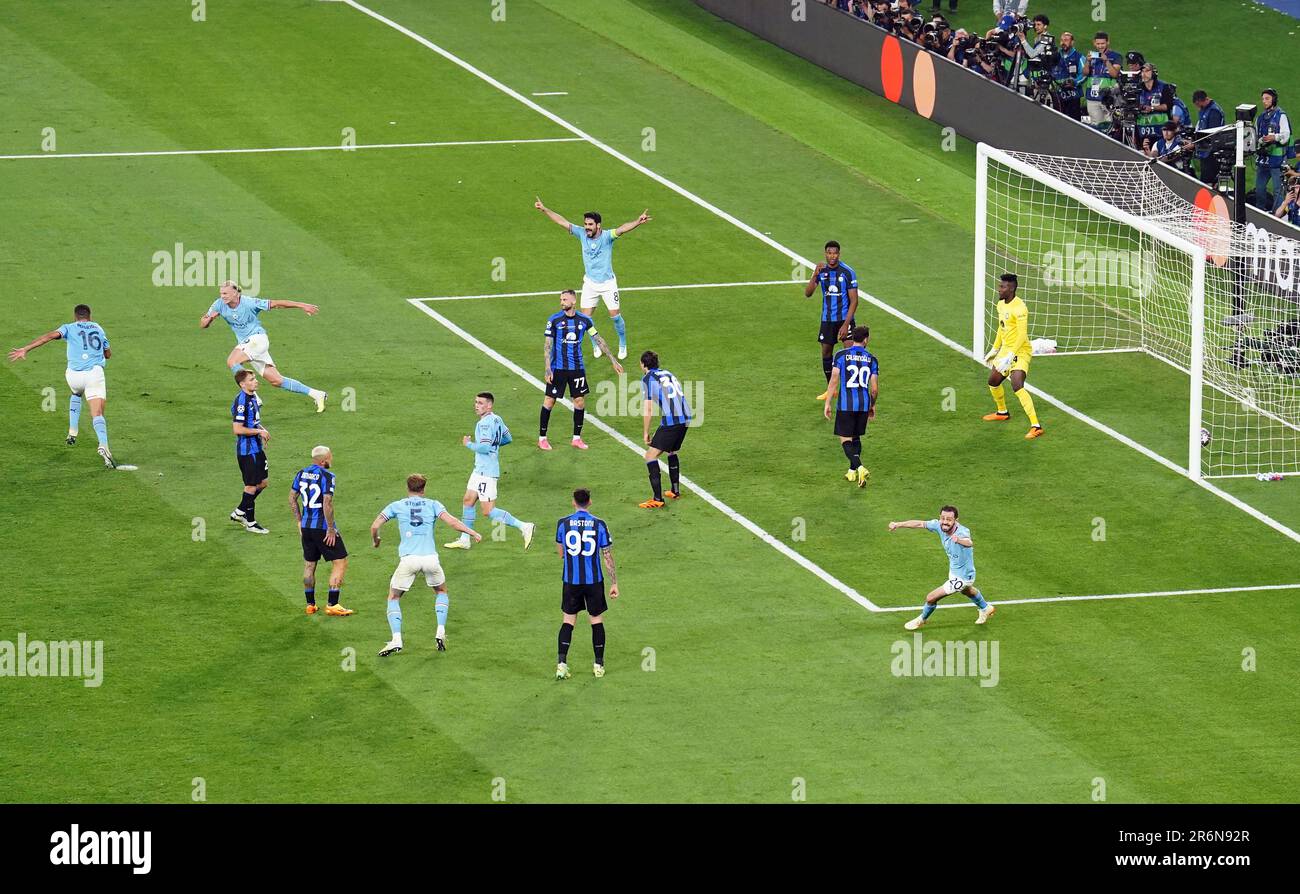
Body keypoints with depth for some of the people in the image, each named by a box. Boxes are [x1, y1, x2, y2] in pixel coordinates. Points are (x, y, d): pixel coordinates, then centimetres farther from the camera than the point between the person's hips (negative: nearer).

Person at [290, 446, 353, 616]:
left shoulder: (301, 474, 6)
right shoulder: (327, 476, -15)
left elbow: (292, 498, 11)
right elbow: (327, 504, -22)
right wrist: (331, 530, -16)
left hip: (306, 526, 7)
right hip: (323, 527, -7)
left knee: (309, 564, 18)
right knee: (340, 562, 2)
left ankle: (310, 605, 23)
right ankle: (332, 605, -2)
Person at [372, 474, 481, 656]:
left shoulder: (396, 506, 14)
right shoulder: (432, 504, 14)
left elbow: (375, 526, 8)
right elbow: (451, 520, -1)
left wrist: (375, 541, 28)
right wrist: (472, 533, 5)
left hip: (408, 559, -1)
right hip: (430, 558, 1)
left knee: (393, 598, 15)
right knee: (441, 592, 28)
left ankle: (396, 639, -3)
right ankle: (440, 632, 11)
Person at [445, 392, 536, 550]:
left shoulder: (485, 423, -21)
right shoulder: (497, 420, 9)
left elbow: (485, 447, -28)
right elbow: (507, 439, 20)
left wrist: (469, 444, -12)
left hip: (486, 472, -10)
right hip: (480, 470, 10)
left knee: (488, 511, -8)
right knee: (467, 501, 16)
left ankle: (523, 527, -9)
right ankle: (464, 540, 24)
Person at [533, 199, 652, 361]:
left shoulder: (606, 236, -21)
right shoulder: (582, 234, -9)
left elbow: (622, 229, -39)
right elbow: (563, 222, -4)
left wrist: (638, 222, -57)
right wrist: (544, 210, -4)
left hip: (608, 283, -4)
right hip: (590, 283, 4)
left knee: (615, 315, 0)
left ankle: (623, 345, 22)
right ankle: (597, 345, 25)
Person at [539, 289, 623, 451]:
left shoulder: (585, 320, 1)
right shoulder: (554, 320, -7)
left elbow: (598, 340, 9)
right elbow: (547, 345, -7)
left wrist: (613, 360, 10)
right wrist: (548, 369, -15)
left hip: (577, 368, 3)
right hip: (558, 368, -3)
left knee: (580, 401, 4)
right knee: (549, 400, -1)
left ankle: (577, 437, 17)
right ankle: (542, 438, 11)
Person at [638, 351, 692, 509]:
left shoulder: (647, 379, 0)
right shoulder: (669, 374, 22)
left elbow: (647, 409, -5)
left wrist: (645, 433, 2)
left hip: (670, 421, -8)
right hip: (685, 418, 8)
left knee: (651, 456, -4)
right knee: (672, 452, 30)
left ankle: (657, 499, -11)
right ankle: (675, 491, 37)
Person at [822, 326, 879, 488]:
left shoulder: (841, 355, -3)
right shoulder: (871, 359, 4)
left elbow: (834, 380, -7)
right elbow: (874, 388, 5)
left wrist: (827, 404, -1)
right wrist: (872, 406, 21)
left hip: (845, 404, -3)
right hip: (864, 404, 3)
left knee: (845, 439, 0)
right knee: (856, 437, 21)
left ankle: (859, 467, -22)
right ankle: (852, 471, 26)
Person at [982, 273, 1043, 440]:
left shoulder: (1019, 308, -22)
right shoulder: (1001, 304, 8)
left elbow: (1022, 335, -27)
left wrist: (1010, 356, -30)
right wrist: (995, 350, 26)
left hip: (1020, 351, -10)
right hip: (1005, 349, 10)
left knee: (1017, 387, -24)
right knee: (993, 382, 22)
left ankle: (1036, 426, -26)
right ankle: (1002, 413, 48)